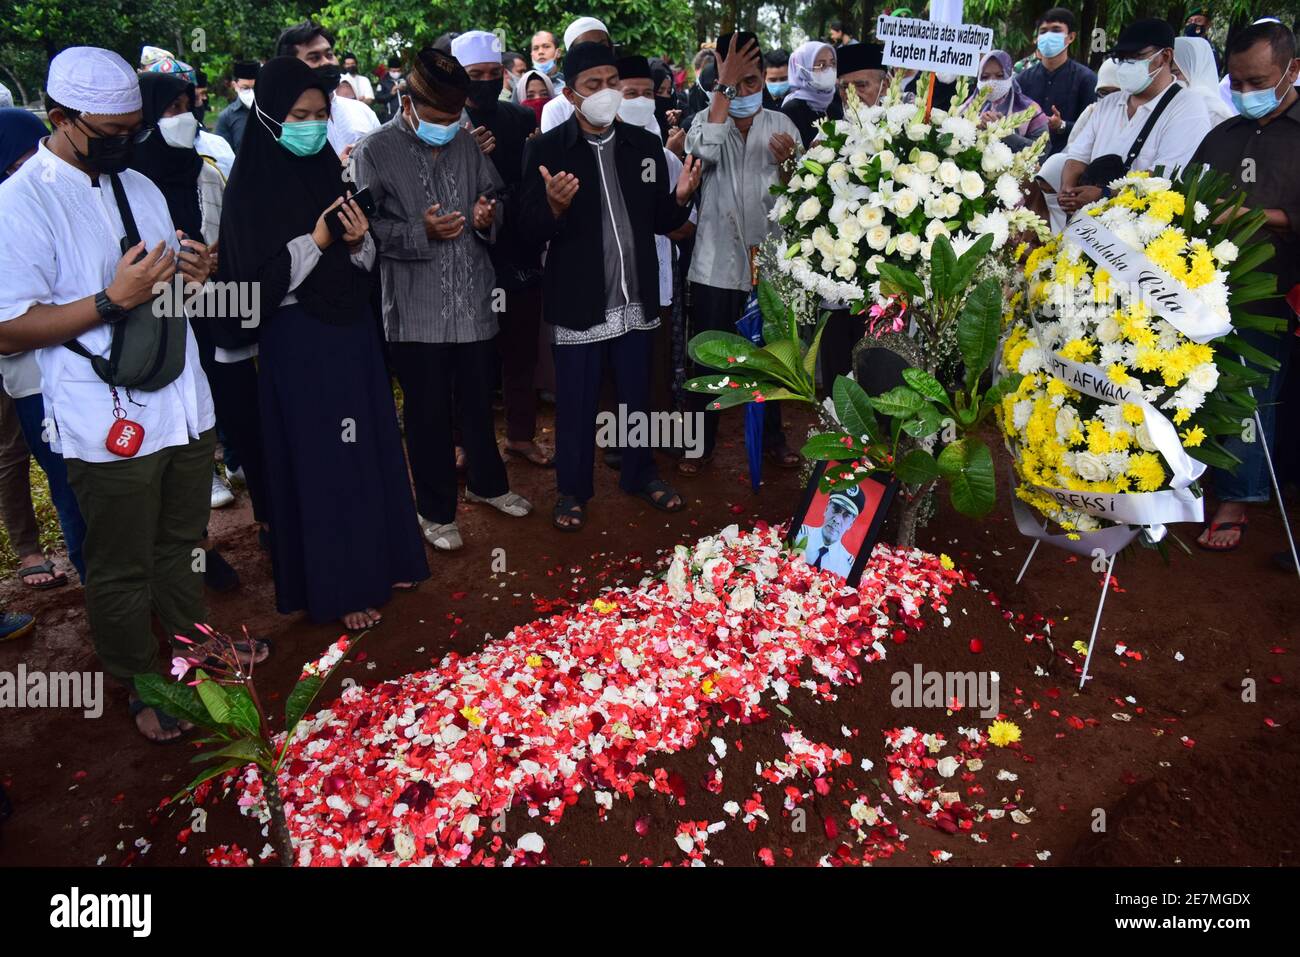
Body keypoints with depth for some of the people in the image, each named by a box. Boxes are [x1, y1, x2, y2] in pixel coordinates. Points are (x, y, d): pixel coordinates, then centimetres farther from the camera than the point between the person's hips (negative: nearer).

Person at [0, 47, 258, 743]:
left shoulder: (140, 186, 11)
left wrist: (191, 271, -1)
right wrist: (115, 299, -24)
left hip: (183, 404, 7)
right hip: (110, 425, -6)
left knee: (180, 542, 23)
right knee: (121, 570, 10)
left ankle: (192, 638, 44)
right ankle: (140, 682, 29)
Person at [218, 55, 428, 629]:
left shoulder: (329, 171, 7)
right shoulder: (251, 187, -10)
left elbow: (368, 261, 11)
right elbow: (256, 280, -14)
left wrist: (359, 242, -10)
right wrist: (315, 242, -21)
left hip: (352, 329, 6)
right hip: (297, 340, -6)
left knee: (368, 445, 13)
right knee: (320, 460, 1)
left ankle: (379, 560, 29)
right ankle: (337, 587, 14)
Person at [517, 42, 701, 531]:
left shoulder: (645, 145, 4)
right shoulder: (546, 149, -8)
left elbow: (661, 221, 8)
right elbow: (528, 229, -10)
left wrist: (680, 198, -12)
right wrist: (555, 207, -30)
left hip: (638, 298, 4)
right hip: (579, 301, -3)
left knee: (637, 395, 18)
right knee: (576, 403, 8)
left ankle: (640, 473, 38)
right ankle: (572, 489, 26)